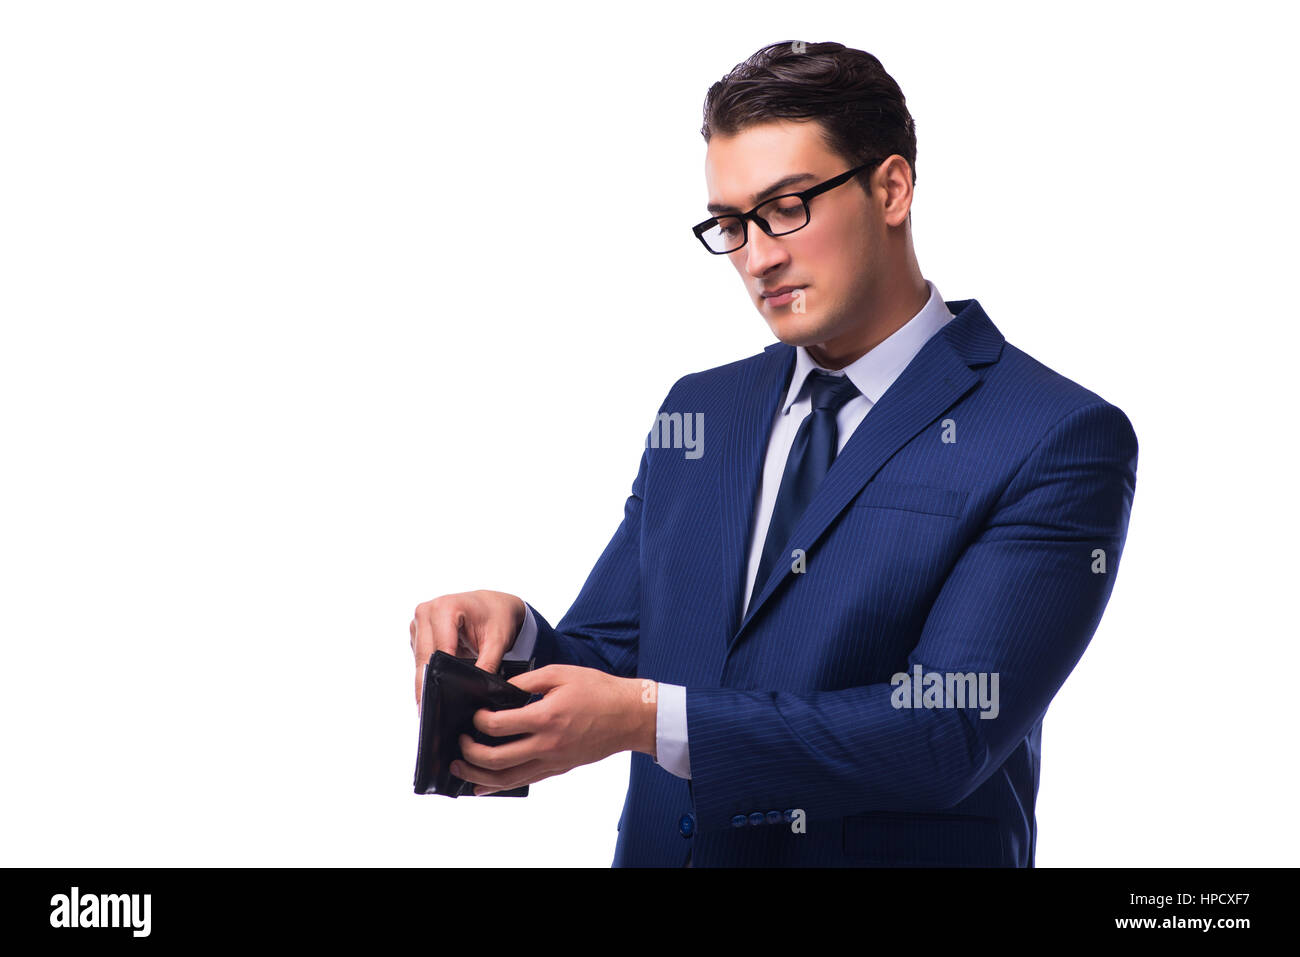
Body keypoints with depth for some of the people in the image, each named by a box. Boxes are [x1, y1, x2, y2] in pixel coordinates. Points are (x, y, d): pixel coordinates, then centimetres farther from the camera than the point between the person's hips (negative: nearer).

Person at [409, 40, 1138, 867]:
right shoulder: (698, 414, 11)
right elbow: (607, 662, 11)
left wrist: (650, 719, -23)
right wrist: (516, 636, -11)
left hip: (893, 852, -4)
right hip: (663, 848, 4)